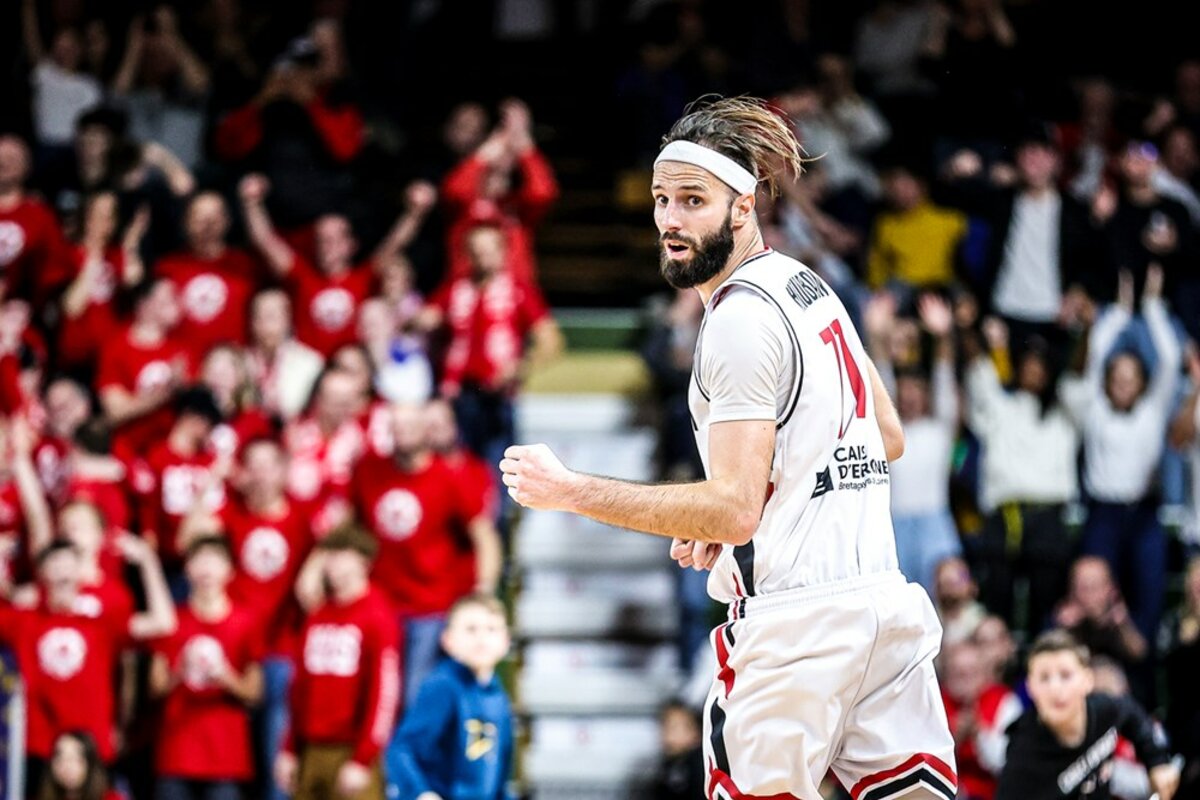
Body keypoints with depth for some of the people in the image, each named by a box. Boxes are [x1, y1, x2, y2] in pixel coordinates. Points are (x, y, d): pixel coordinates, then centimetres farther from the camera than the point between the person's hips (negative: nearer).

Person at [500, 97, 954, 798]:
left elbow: (734, 510, -19)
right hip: (883, 599, 9)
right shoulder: (807, 285, 16)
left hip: (796, 621, -9)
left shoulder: (741, 320, -13)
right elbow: (889, 439, 25)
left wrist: (570, 492, -17)